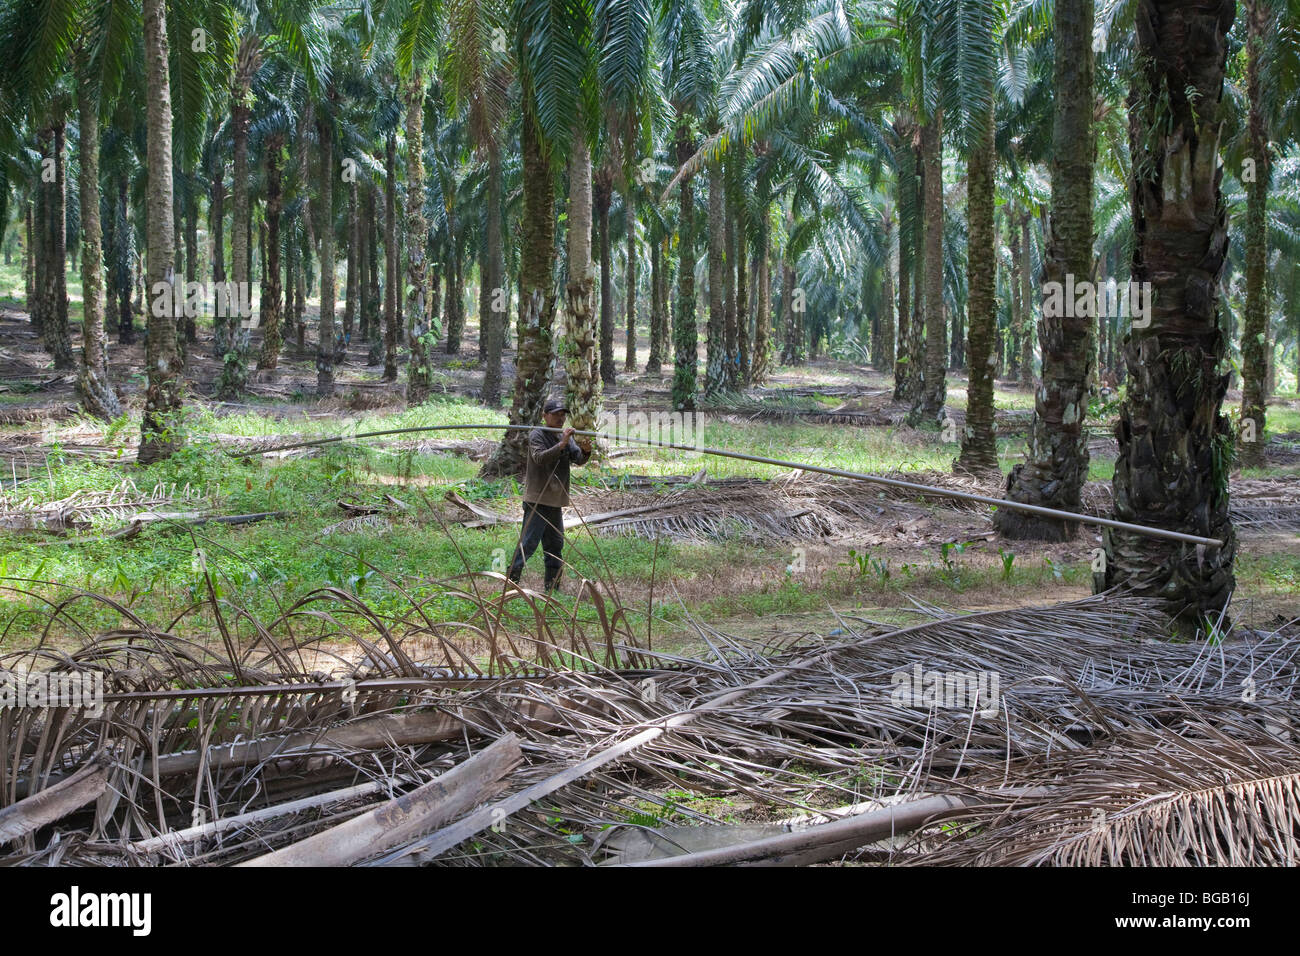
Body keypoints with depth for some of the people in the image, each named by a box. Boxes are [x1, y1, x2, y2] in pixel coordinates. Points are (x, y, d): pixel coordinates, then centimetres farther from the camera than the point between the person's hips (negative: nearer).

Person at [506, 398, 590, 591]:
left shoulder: (566, 437, 13)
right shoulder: (536, 435, -8)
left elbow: (578, 459, 2)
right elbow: (540, 458, -24)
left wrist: (585, 451, -20)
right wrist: (561, 445, -34)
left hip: (556, 502, 8)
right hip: (537, 500, -8)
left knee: (555, 543, 13)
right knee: (529, 541, -11)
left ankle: (552, 586, 21)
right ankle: (511, 580, -6)